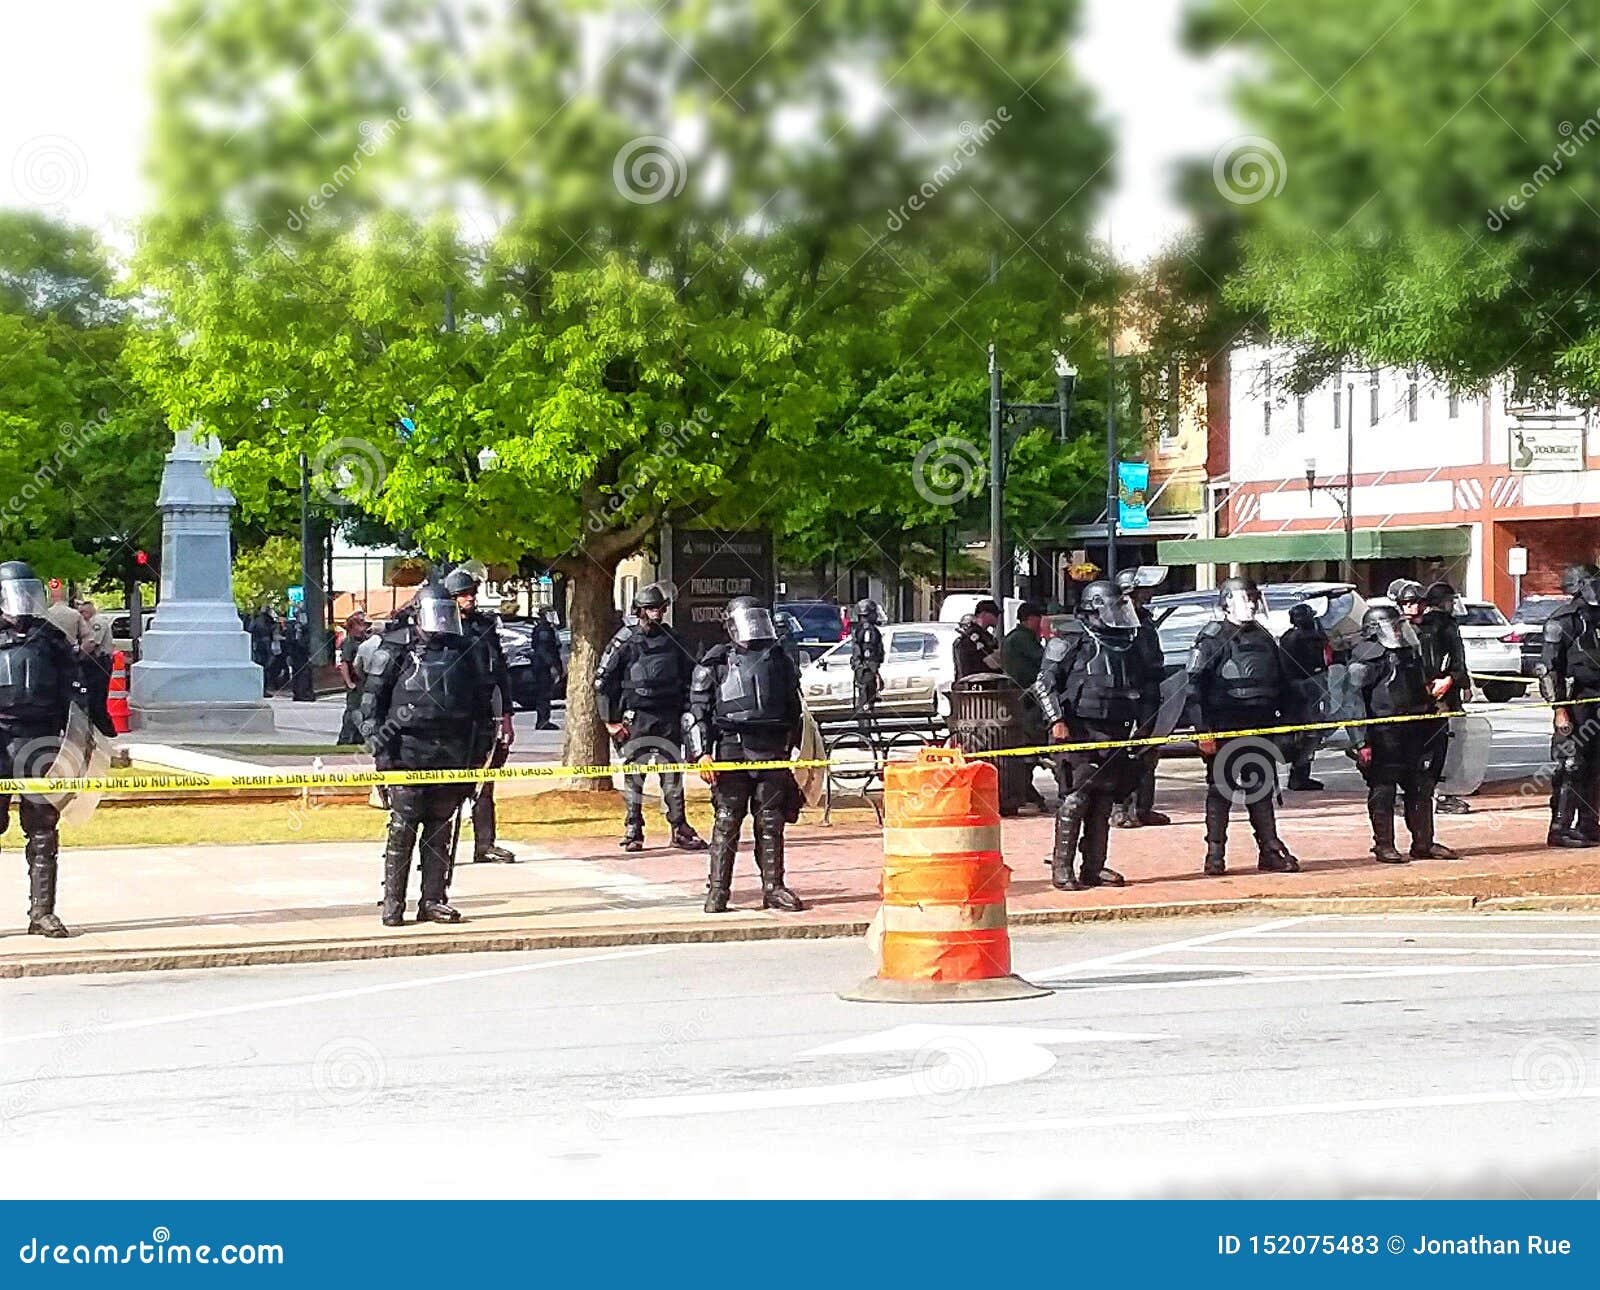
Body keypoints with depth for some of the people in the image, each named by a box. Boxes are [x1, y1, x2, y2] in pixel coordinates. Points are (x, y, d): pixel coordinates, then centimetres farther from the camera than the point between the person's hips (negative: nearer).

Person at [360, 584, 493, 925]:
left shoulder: (464, 652, 13)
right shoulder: (396, 650, 0)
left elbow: (481, 701, 18)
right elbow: (372, 699, 0)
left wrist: (473, 750, 13)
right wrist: (379, 744, -8)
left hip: (451, 753, 4)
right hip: (407, 753, -4)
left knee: (441, 830, 6)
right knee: (403, 828, -6)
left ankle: (434, 900, 12)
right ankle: (392, 904, -2)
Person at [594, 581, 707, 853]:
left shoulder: (674, 642, 9)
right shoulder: (624, 642, -4)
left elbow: (690, 678, 19)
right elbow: (603, 681, -2)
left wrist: (686, 713, 12)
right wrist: (611, 720, -4)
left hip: (668, 718, 3)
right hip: (635, 718, -3)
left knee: (672, 775, 2)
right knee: (634, 775, 0)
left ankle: (680, 830, 5)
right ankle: (633, 832, 4)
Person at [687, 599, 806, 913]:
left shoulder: (779, 661, 15)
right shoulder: (716, 663, 4)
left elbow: (794, 710, 21)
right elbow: (697, 712, 1)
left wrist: (794, 749, 17)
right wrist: (702, 753, -8)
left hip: (773, 753, 3)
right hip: (732, 749, -3)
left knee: (771, 823, 5)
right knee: (727, 822, -4)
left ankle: (773, 888, 11)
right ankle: (717, 890, 0)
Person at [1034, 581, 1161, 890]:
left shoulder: (1130, 644, 16)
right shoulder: (1071, 641, -4)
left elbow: (1148, 687, 25)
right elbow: (1044, 683, -6)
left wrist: (1146, 723, 17)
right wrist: (1057, 720, -14)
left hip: (1117, 734, 6)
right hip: (1081, 729, -6)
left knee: (1104, 801, 7)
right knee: (1078, 795, -11)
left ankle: (1094, 868, 13)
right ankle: (1061, 868, -8)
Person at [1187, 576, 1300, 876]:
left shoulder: (1264, 638, 15)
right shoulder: (1212, 638, -6)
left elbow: (1281, 683, 23)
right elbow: (1195, 686, -11)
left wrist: (1286, 716, 15)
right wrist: (1203, 730, -17)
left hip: (1261, 728, 6)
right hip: (1224, 729, -6)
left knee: (1262, 790, 9)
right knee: (1220, 792, 0)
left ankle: (1270, 852, 14)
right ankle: (1215, 856, 4)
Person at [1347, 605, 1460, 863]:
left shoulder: (1411, 654, 16)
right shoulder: (1368, 657, -11)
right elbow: (1353, 699, -16)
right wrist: (1361, 742, -21)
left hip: (1412, 735, 8)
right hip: (1383, 736, -8)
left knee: (1421, 788, 11)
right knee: (1383, 792, -1)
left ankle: (1424, 843, 20)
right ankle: (1384, 846, 7)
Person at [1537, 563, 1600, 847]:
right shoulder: (1563, 620, -9)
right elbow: (1548, 668, -13)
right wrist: (1559, 708, -18)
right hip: (1575, 700, -7)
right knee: (1571, 767, -7)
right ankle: (1559, 829, -3)